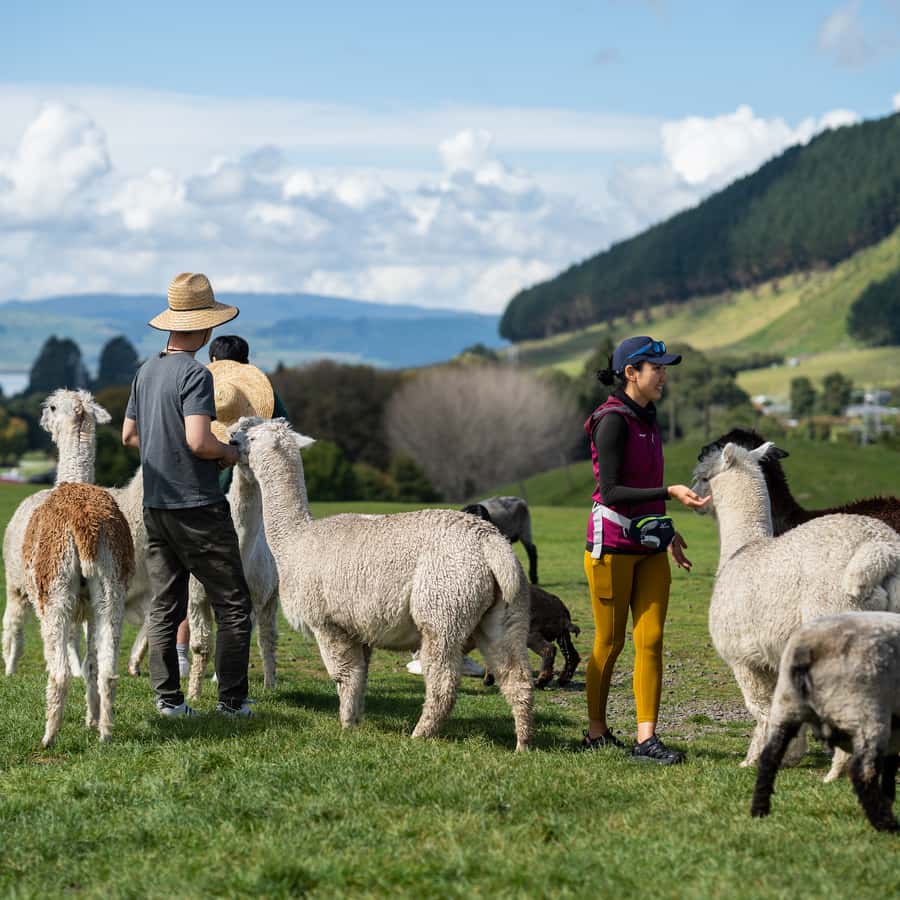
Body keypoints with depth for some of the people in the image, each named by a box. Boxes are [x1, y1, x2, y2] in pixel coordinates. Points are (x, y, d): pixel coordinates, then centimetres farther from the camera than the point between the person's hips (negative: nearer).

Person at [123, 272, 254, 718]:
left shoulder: (146, 370, 9)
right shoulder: (195, 373, -16)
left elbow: (129, 434, 16)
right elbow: (199, 441, -24)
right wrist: (228, 453, -6)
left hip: (155, 506, 8)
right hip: (198, 506, -8)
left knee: (164, 606, 11)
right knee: (233, 605, 1)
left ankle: (168, 698, 11)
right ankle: (232, 699, 1)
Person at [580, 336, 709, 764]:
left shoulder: (646, 418, 12)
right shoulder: (612, 420, -14)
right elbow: (611, 492, -19)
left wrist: (667, 531, 24)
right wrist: (670, 492, -25)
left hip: (649, 548, 7)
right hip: (612, 544, -7)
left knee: (650, 640, -2)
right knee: (609, 643, 4)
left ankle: (646, 739, -4)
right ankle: (597, 733, 18)